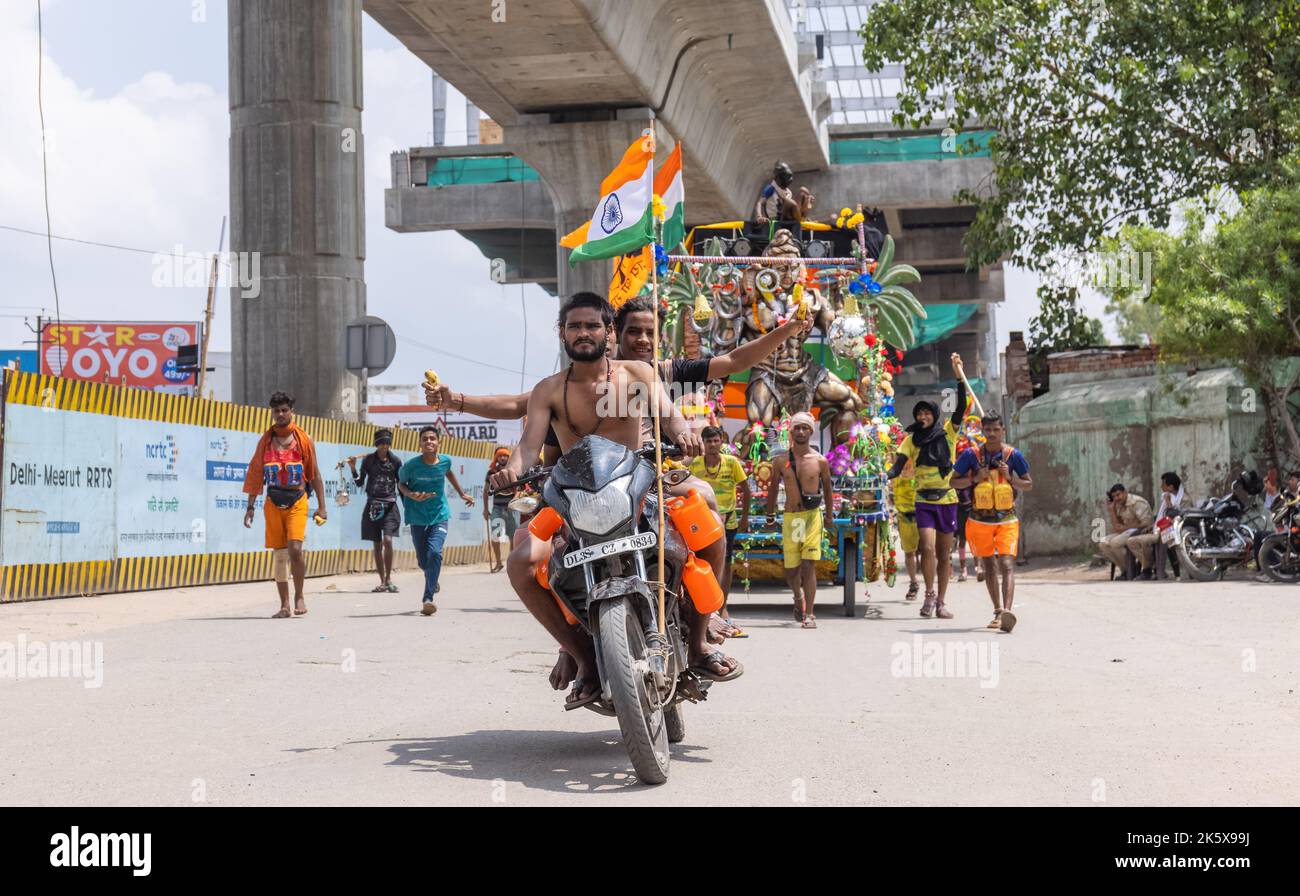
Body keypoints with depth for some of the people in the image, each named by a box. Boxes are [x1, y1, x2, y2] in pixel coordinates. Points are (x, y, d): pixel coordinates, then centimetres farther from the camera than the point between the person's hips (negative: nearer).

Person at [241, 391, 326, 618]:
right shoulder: (265, 440, 8)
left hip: (297, 502, -3)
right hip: (273, 503, 3)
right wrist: (250, 507, 6)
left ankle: (299, 596, 0)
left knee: (295, 548, -18)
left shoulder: (303, 439, 2)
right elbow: (255, 474, 10)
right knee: (279, 554, 4)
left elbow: (314, 474, 4)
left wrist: (321, 506, 0)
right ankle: (285, 606, 9)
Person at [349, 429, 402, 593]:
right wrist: (353, 469, -9)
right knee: (377, 545, 5)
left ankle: (388, 578, -6)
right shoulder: (368, 460, 3)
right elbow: (360, 483, 6)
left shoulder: (395, 461, 3)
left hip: (389, 505, -1)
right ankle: (382, 582, 12)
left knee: (387, 541, -18)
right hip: (372, 505, 1)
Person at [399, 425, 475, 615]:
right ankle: (433, 581, 43)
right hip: (418, 518, 0)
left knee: (435, 552, -22)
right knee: (422, 560, 7)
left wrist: (461, 493, 25)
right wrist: (412, 495, -18)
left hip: (439, 516, 0)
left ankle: (428, 598, -22)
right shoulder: (411, 465, -15)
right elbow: (401, 484, 2)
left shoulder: (445, 461, -7)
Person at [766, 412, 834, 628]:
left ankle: (809, 614, -8)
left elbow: (827, 488, 15)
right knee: (791, 570, 5)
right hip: (789, 518, 2)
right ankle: (798, 598, 37)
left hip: (812, 515, -2)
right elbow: (773, 488, 17)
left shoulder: (820, 461, 2)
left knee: (808, 566, -11)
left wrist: (828, 517, 19)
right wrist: (770, 516, 16)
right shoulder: (781, 462, 5)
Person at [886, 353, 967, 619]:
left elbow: (961, 407, -11)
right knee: (928, 548, -16)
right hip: (924, 501, 0)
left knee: (944, 554, 6)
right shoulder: (912, 440, 4)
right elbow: (898, 466, -3)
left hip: (947, 500, 0)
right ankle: (929, 594, 2)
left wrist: (959, 374, -20)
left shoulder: (948, 432, 1)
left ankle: (940, 602, 13)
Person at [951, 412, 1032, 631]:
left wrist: (1011, 478, -13)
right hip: (980, 520, 2)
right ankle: (998, 612, 25)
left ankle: (1006, 612, -30)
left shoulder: (1013, 455, -2)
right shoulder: (971, 454, -3)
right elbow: (954, 482, 3)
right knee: (989, 567, 11)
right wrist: (975, 478, -14)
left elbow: (1029, 485, 6)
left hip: (1007, 520, -2)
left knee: (1006, 565, -17)